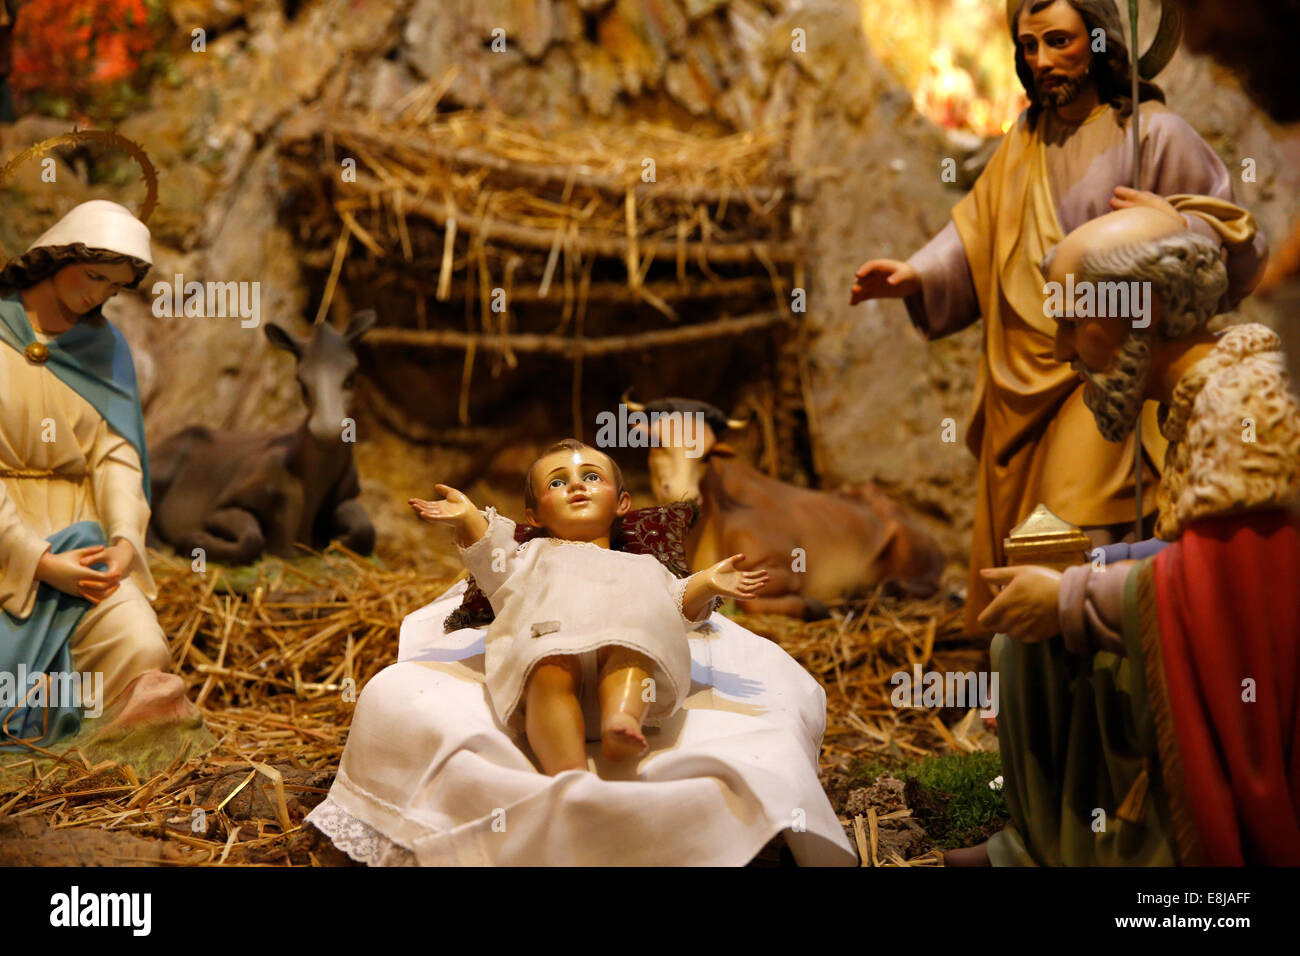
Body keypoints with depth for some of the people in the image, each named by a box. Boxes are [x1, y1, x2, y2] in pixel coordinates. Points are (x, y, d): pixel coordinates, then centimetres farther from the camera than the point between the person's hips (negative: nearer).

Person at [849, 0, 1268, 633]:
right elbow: (975, 236, 9)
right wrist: (917, 275, -9)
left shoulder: (1152, 134, -5)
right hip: (1025, 381, 6)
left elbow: (1239, 246, -3)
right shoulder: (1026, 142, 13)